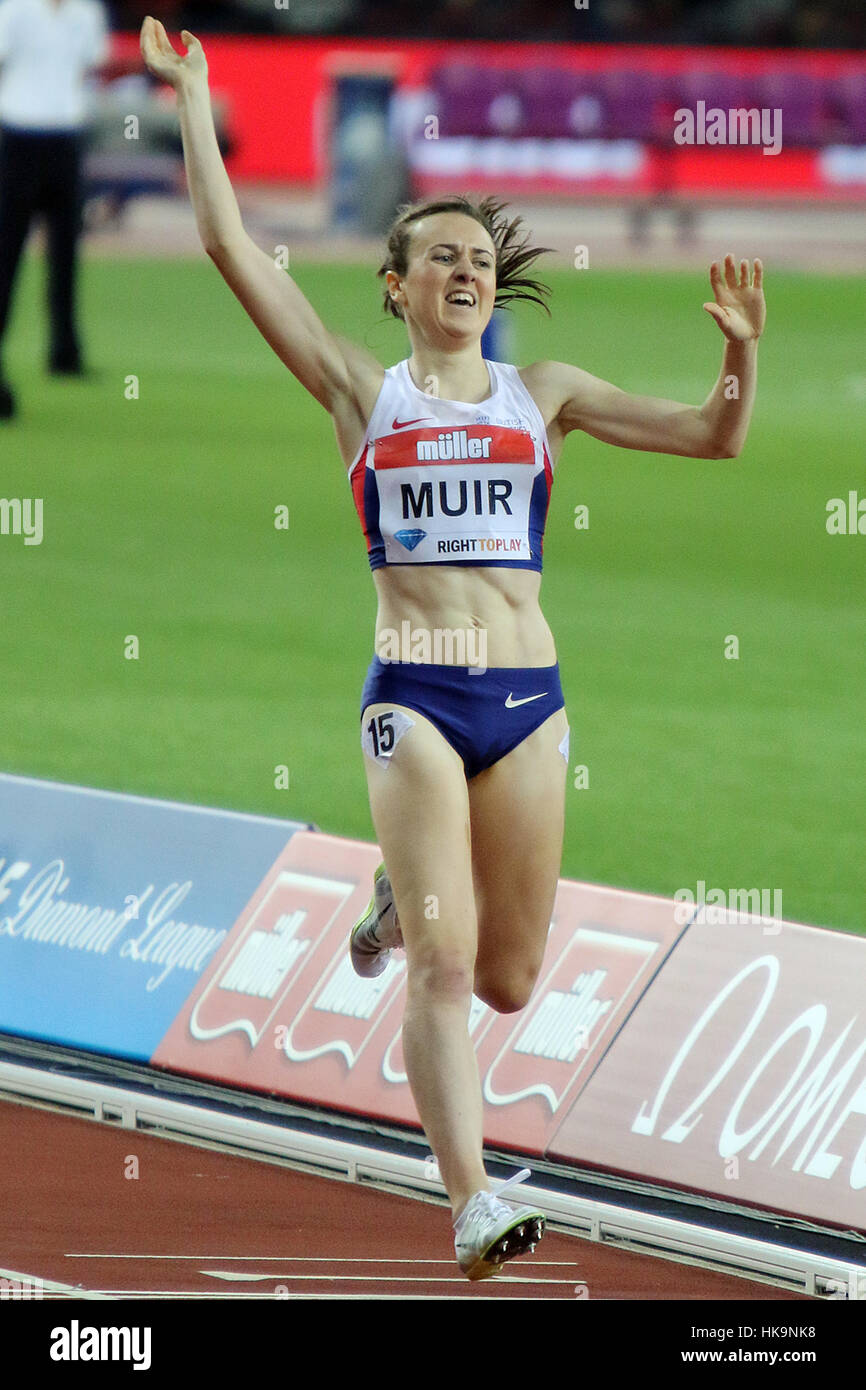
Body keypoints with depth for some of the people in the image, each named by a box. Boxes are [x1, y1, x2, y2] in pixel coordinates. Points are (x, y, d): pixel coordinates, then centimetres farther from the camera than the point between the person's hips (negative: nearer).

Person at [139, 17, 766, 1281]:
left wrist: (740, 349, -9)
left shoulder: (541, 394, 13)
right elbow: (231, 245, 2)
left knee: (509, 979, 10)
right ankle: (473, 1201, -15)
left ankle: (407, 899, 43)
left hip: (529, 696, 3)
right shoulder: (363, 392, 7)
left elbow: (712, 437, 10)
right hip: (413, 698, -3)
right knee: (443, 967, -14)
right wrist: (192, 95, 2)